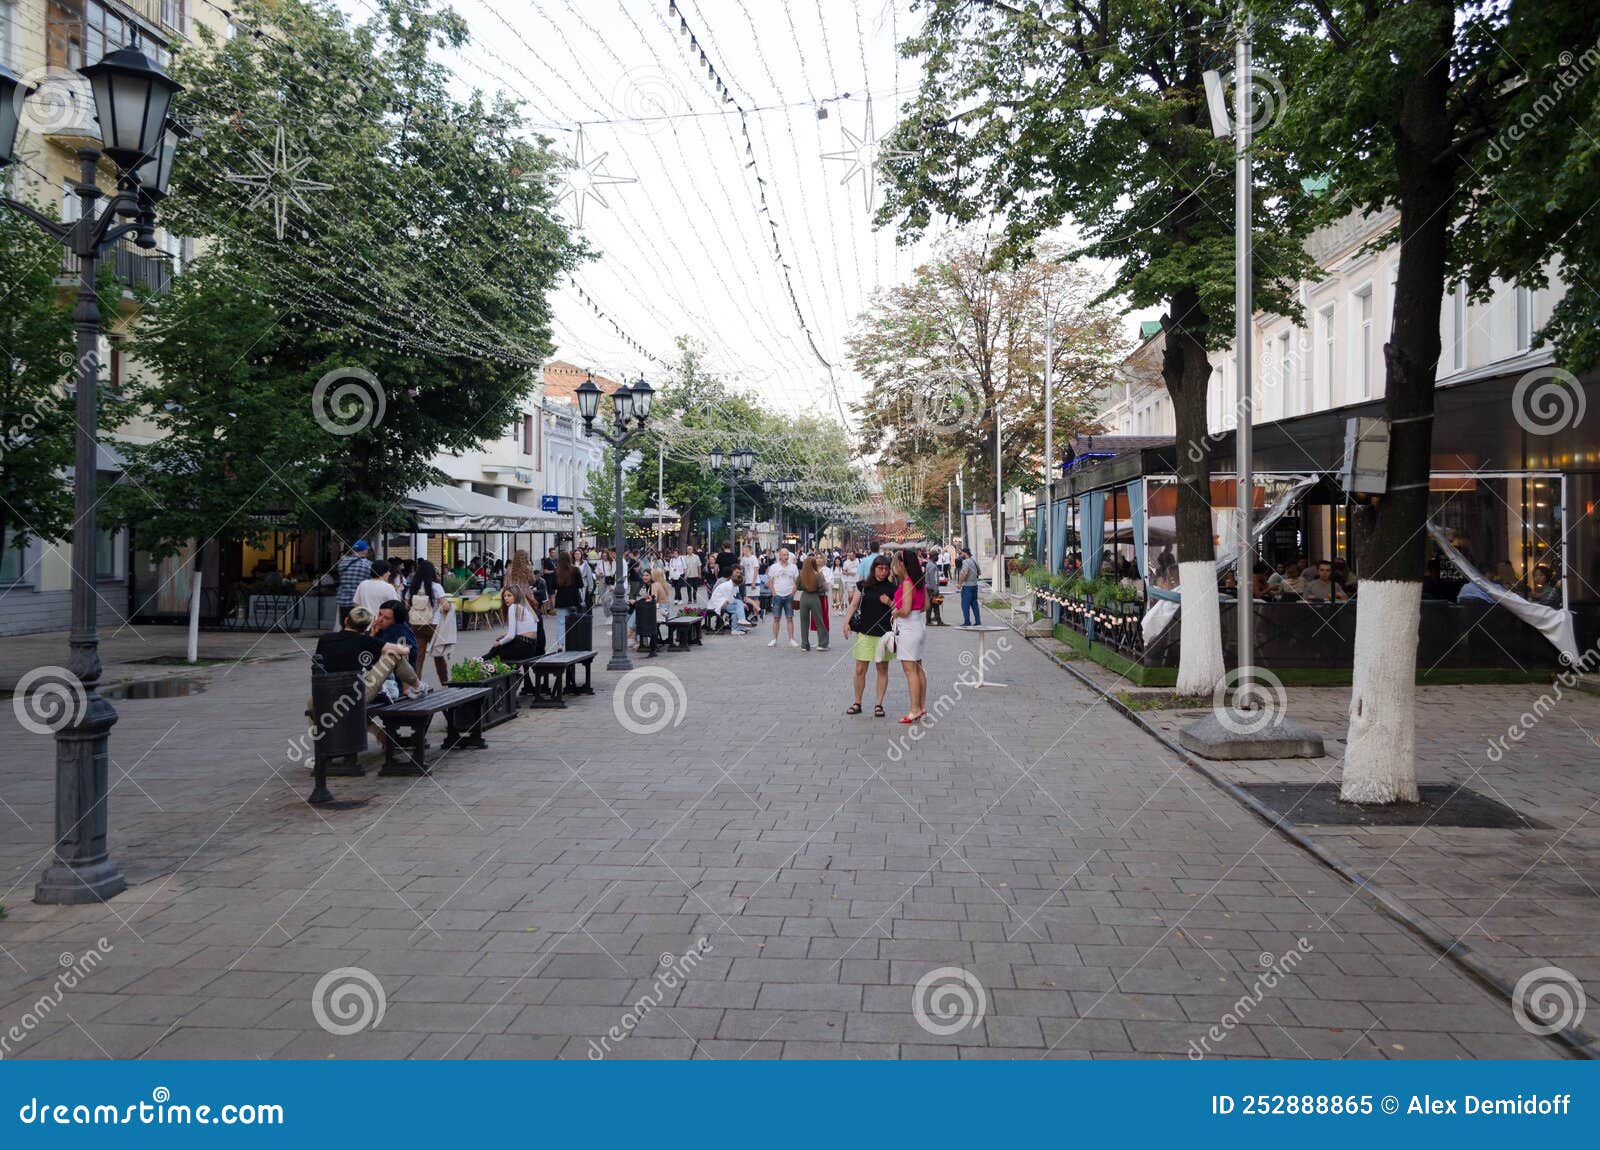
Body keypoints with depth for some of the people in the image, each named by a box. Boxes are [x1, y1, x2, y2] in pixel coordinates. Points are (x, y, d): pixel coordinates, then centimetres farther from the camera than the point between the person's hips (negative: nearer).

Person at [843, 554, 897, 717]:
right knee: (860, 670, 2)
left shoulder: (892, 588, 3)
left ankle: (878, 704, 14)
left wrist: (889, 603, -13)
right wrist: (847, 622, -14)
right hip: (865, 633, 0)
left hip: (884, 634, 0)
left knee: (883, 669, 5)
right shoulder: (863, 586, 4)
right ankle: (857, 703, 15)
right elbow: (853, 605, 0)